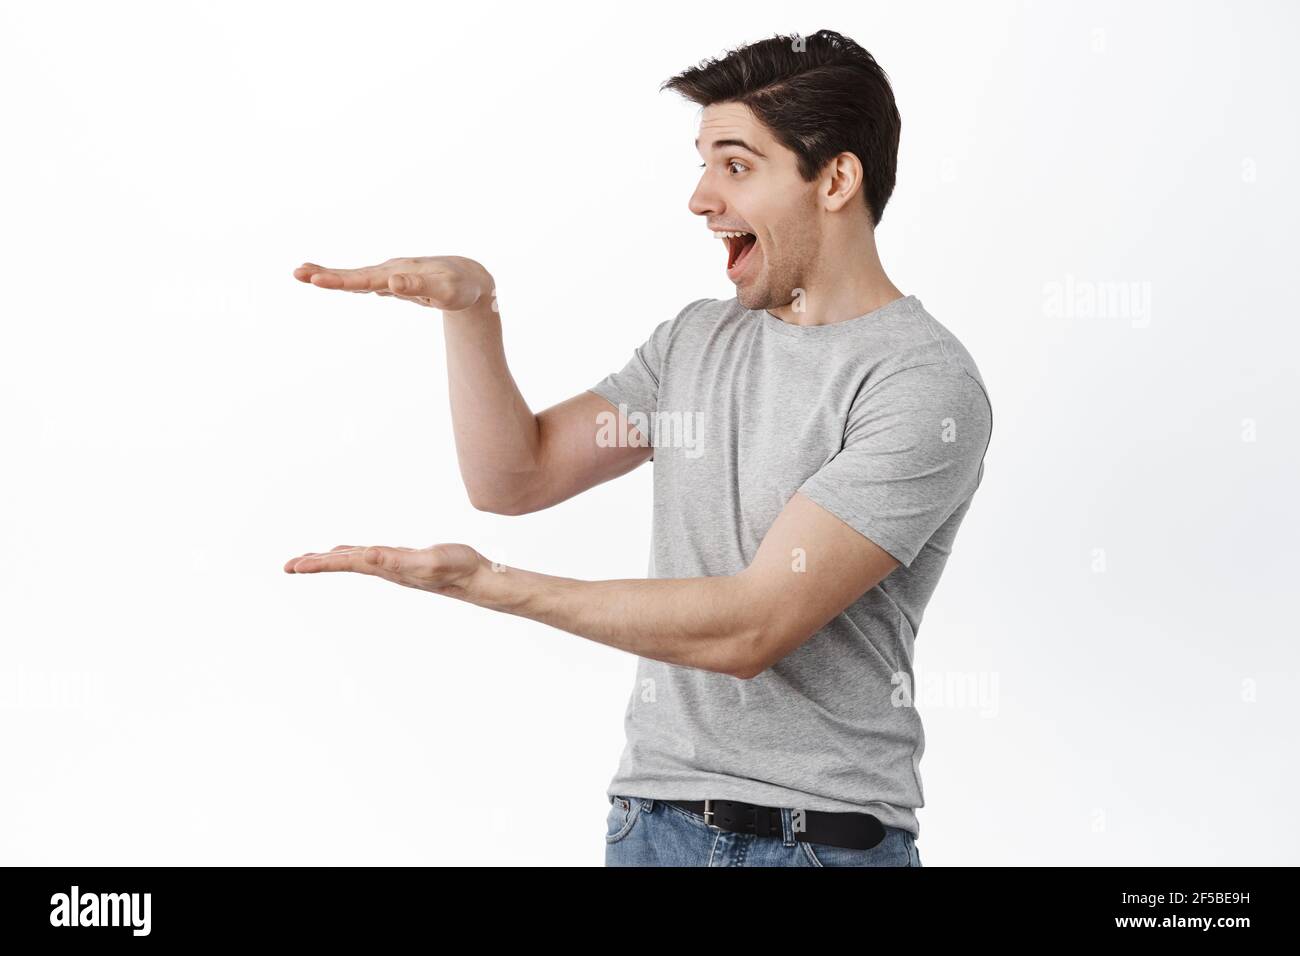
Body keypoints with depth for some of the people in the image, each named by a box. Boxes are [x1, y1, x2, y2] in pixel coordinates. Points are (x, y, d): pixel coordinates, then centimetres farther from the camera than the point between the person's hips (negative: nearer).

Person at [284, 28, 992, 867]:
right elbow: (515, 477, 7)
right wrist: (470, 307, -7)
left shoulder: (925, 387, -17)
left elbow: (752, 627, -23)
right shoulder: (699, 338, 7)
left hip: (823, 836, -6)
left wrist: (485, 583, -23)